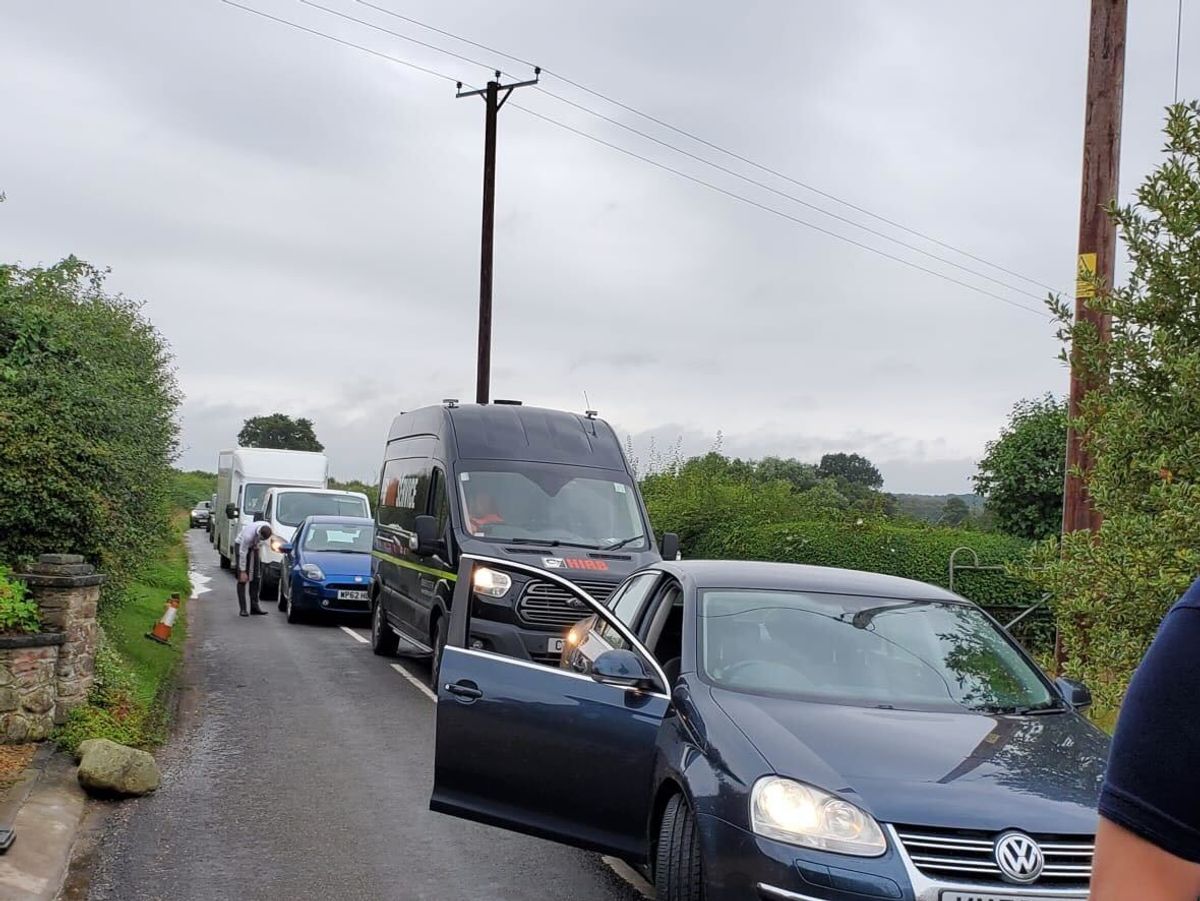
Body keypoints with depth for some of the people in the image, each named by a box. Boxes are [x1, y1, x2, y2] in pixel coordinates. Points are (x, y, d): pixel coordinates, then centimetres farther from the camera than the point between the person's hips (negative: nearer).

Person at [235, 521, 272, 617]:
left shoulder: (267, 528, -24)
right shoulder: (248, 535, -39)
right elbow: (243, 553, -31)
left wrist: (256, 545, -8)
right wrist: (243, 572, -26)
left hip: (253, 546, 6)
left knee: (255, 578, 2)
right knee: (242, 579, -10)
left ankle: (254, 606, 5)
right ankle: (242, 609, -10)